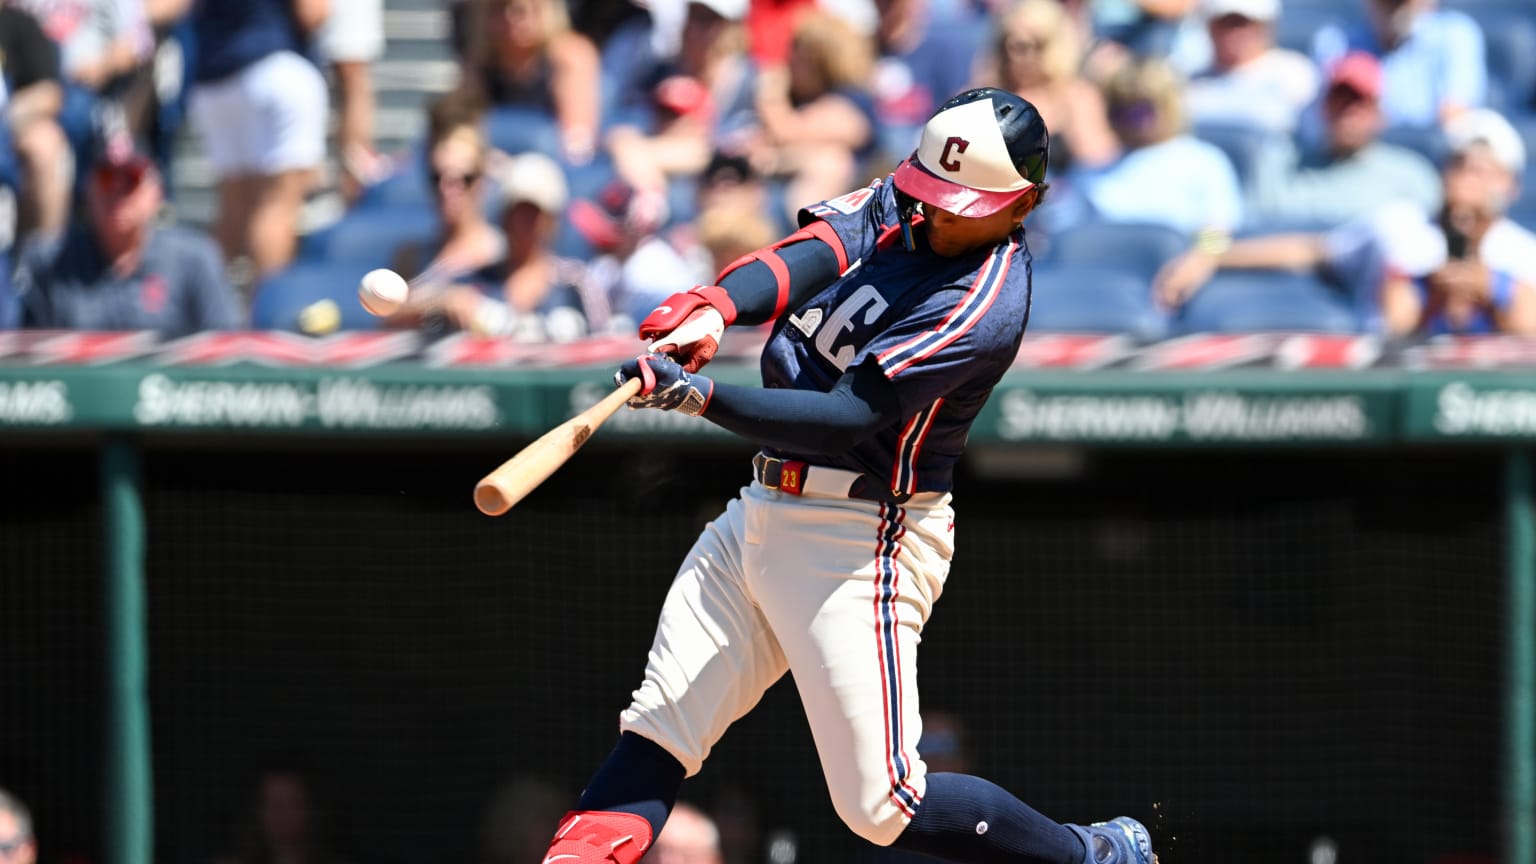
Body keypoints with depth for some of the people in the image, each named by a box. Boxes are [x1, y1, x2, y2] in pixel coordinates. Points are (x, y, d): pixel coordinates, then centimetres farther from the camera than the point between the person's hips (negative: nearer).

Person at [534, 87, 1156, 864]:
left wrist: (700, 397, -39)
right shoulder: (898, 204, 4)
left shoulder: (984, 304, -20)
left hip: (862, 546, -8)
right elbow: (811, 253, -15)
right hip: (765, 509, 8)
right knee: (657, 735, 0)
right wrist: (714, 306, -35)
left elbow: (849, 420, -28)